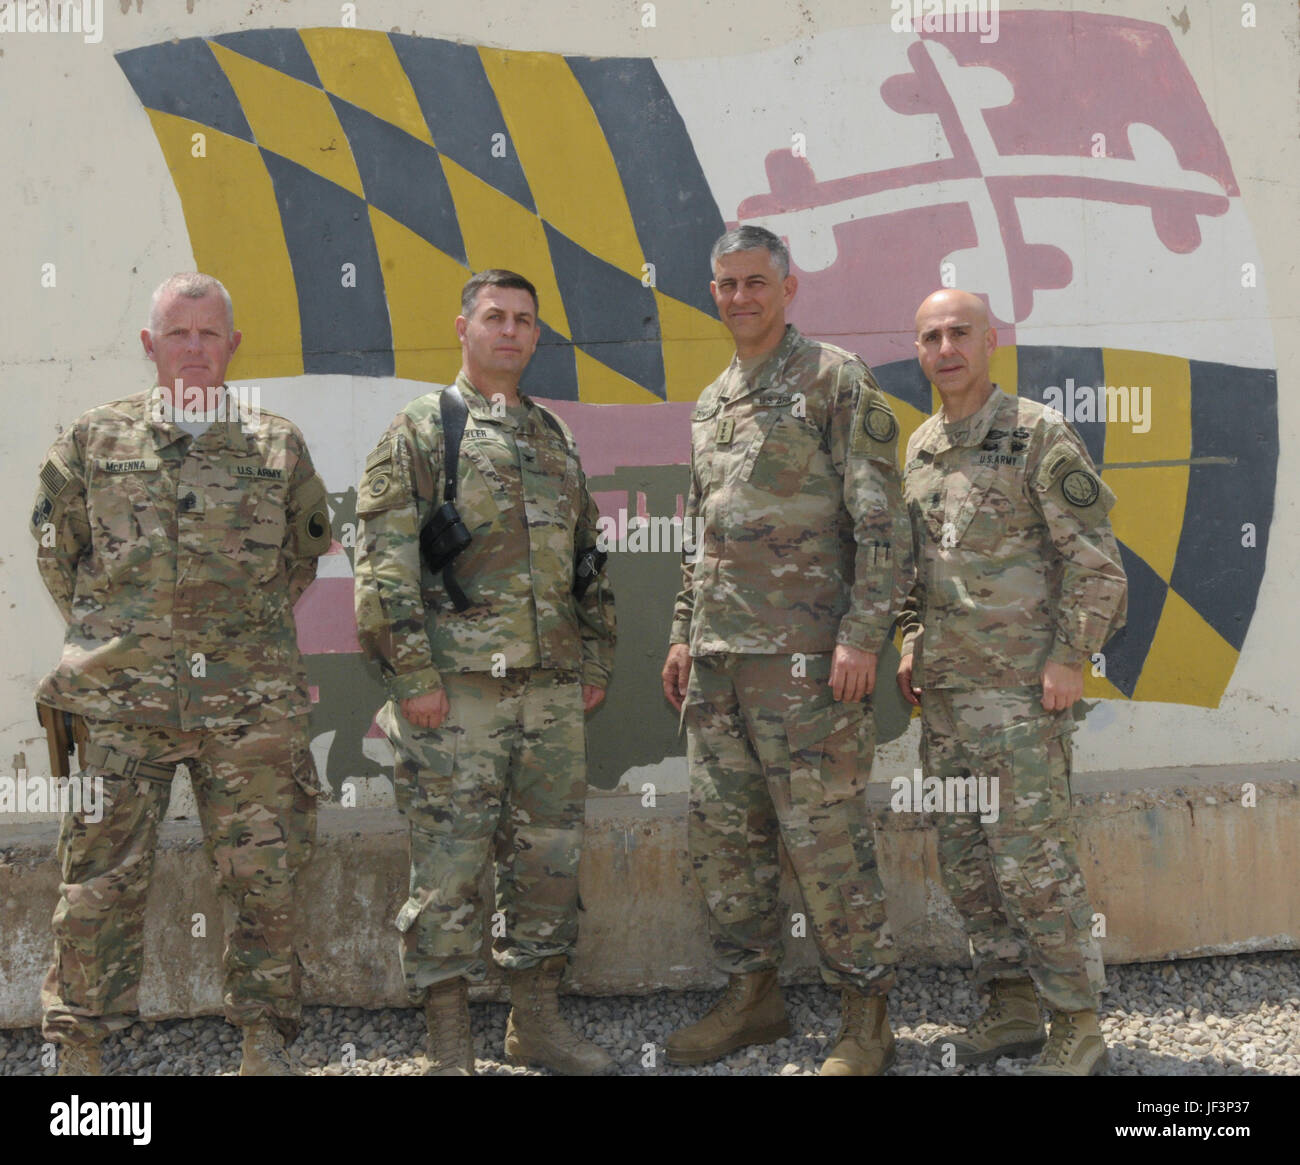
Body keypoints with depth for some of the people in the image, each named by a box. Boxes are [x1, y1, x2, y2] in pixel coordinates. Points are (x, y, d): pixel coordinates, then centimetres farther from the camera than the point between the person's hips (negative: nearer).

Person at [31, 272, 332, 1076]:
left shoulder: (279, 446, 8)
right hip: (119, 704, -1)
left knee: (266, 880, 5)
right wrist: (108, 632, 12)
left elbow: (308, 548, 20)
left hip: (253, 707, 1)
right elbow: (55, 550, 15)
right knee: (103, 882, 3)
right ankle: (80, 1050, 16)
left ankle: (266, 1043, 19)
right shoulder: (92, 441, 6)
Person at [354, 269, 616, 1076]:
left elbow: (588, 557, 21)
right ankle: (450, 1046, 10)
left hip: (554, 687, 6)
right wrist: (412, 673, -14)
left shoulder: (556, 438, 18)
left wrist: (597, 660, 15)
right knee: (450, 862, -1)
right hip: (457, 687, -6)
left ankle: (538, 1020, 25)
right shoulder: (420, 432, 0)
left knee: (551, 855, 11)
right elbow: (384, 562, -8)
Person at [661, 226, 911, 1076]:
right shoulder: (712, 405, 18)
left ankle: (867, 1020, 10)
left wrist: (863, 635, -17)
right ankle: (753, 996, 26)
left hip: (804, 655, -7)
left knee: (825, 835, -3)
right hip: (717, 657, 8)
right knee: (723, 832, 11)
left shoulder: (836, 380, -4)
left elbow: (880, 519, -10)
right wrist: (684, 634, 18)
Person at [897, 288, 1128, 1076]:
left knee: (1032, 860, -5)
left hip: (1020, 688, -7)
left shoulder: (1040, 436, -8)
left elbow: (1096, 558, -10)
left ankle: (1078, 1029, 8)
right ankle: (1013, 1010, 25)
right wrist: (914, 643, 14)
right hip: (945, 690, 7)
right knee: (968, 859, 12)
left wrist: (1069, 658, -15)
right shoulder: (921, 449, 13)